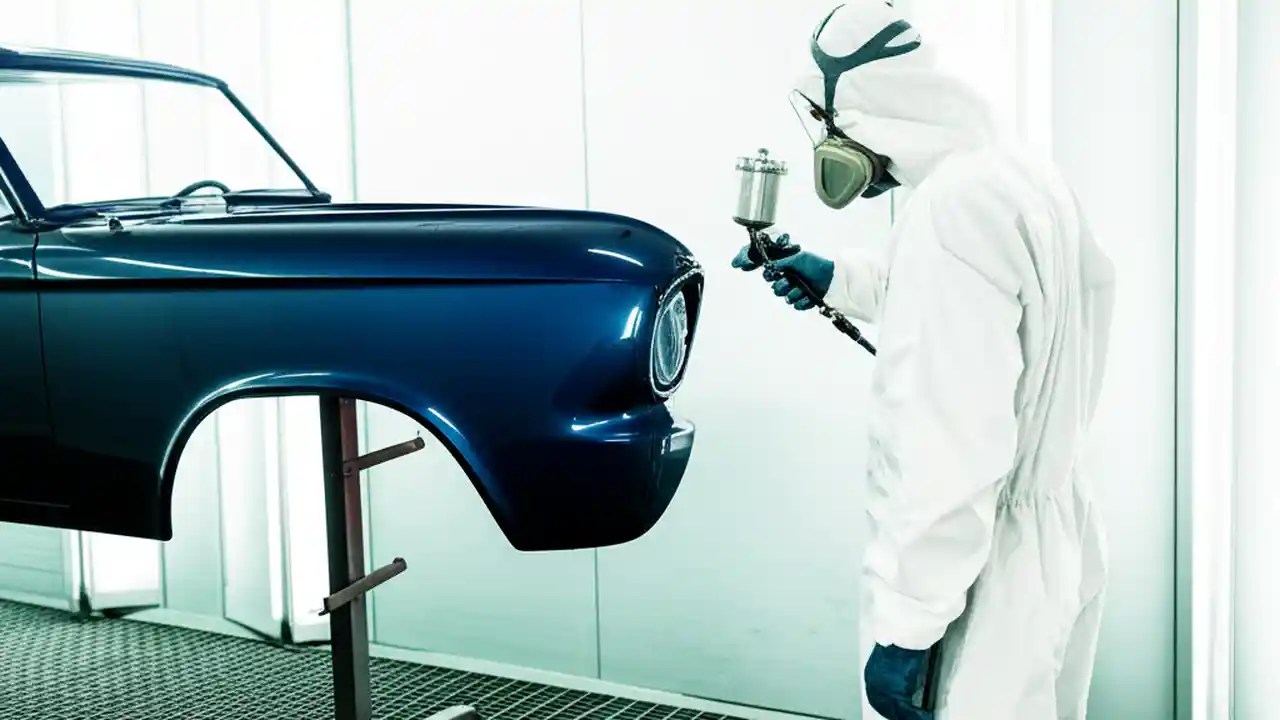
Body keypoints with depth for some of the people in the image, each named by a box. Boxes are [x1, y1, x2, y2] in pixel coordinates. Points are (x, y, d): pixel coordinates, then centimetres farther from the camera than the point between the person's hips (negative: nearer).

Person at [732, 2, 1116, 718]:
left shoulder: (951, 207, -24)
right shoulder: (1027, 177, 5)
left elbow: (955, 451, -29)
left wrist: (905, 626, -24)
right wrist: (840, 278, 25)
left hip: (982, 569, -9)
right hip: (1057, 536, 9)